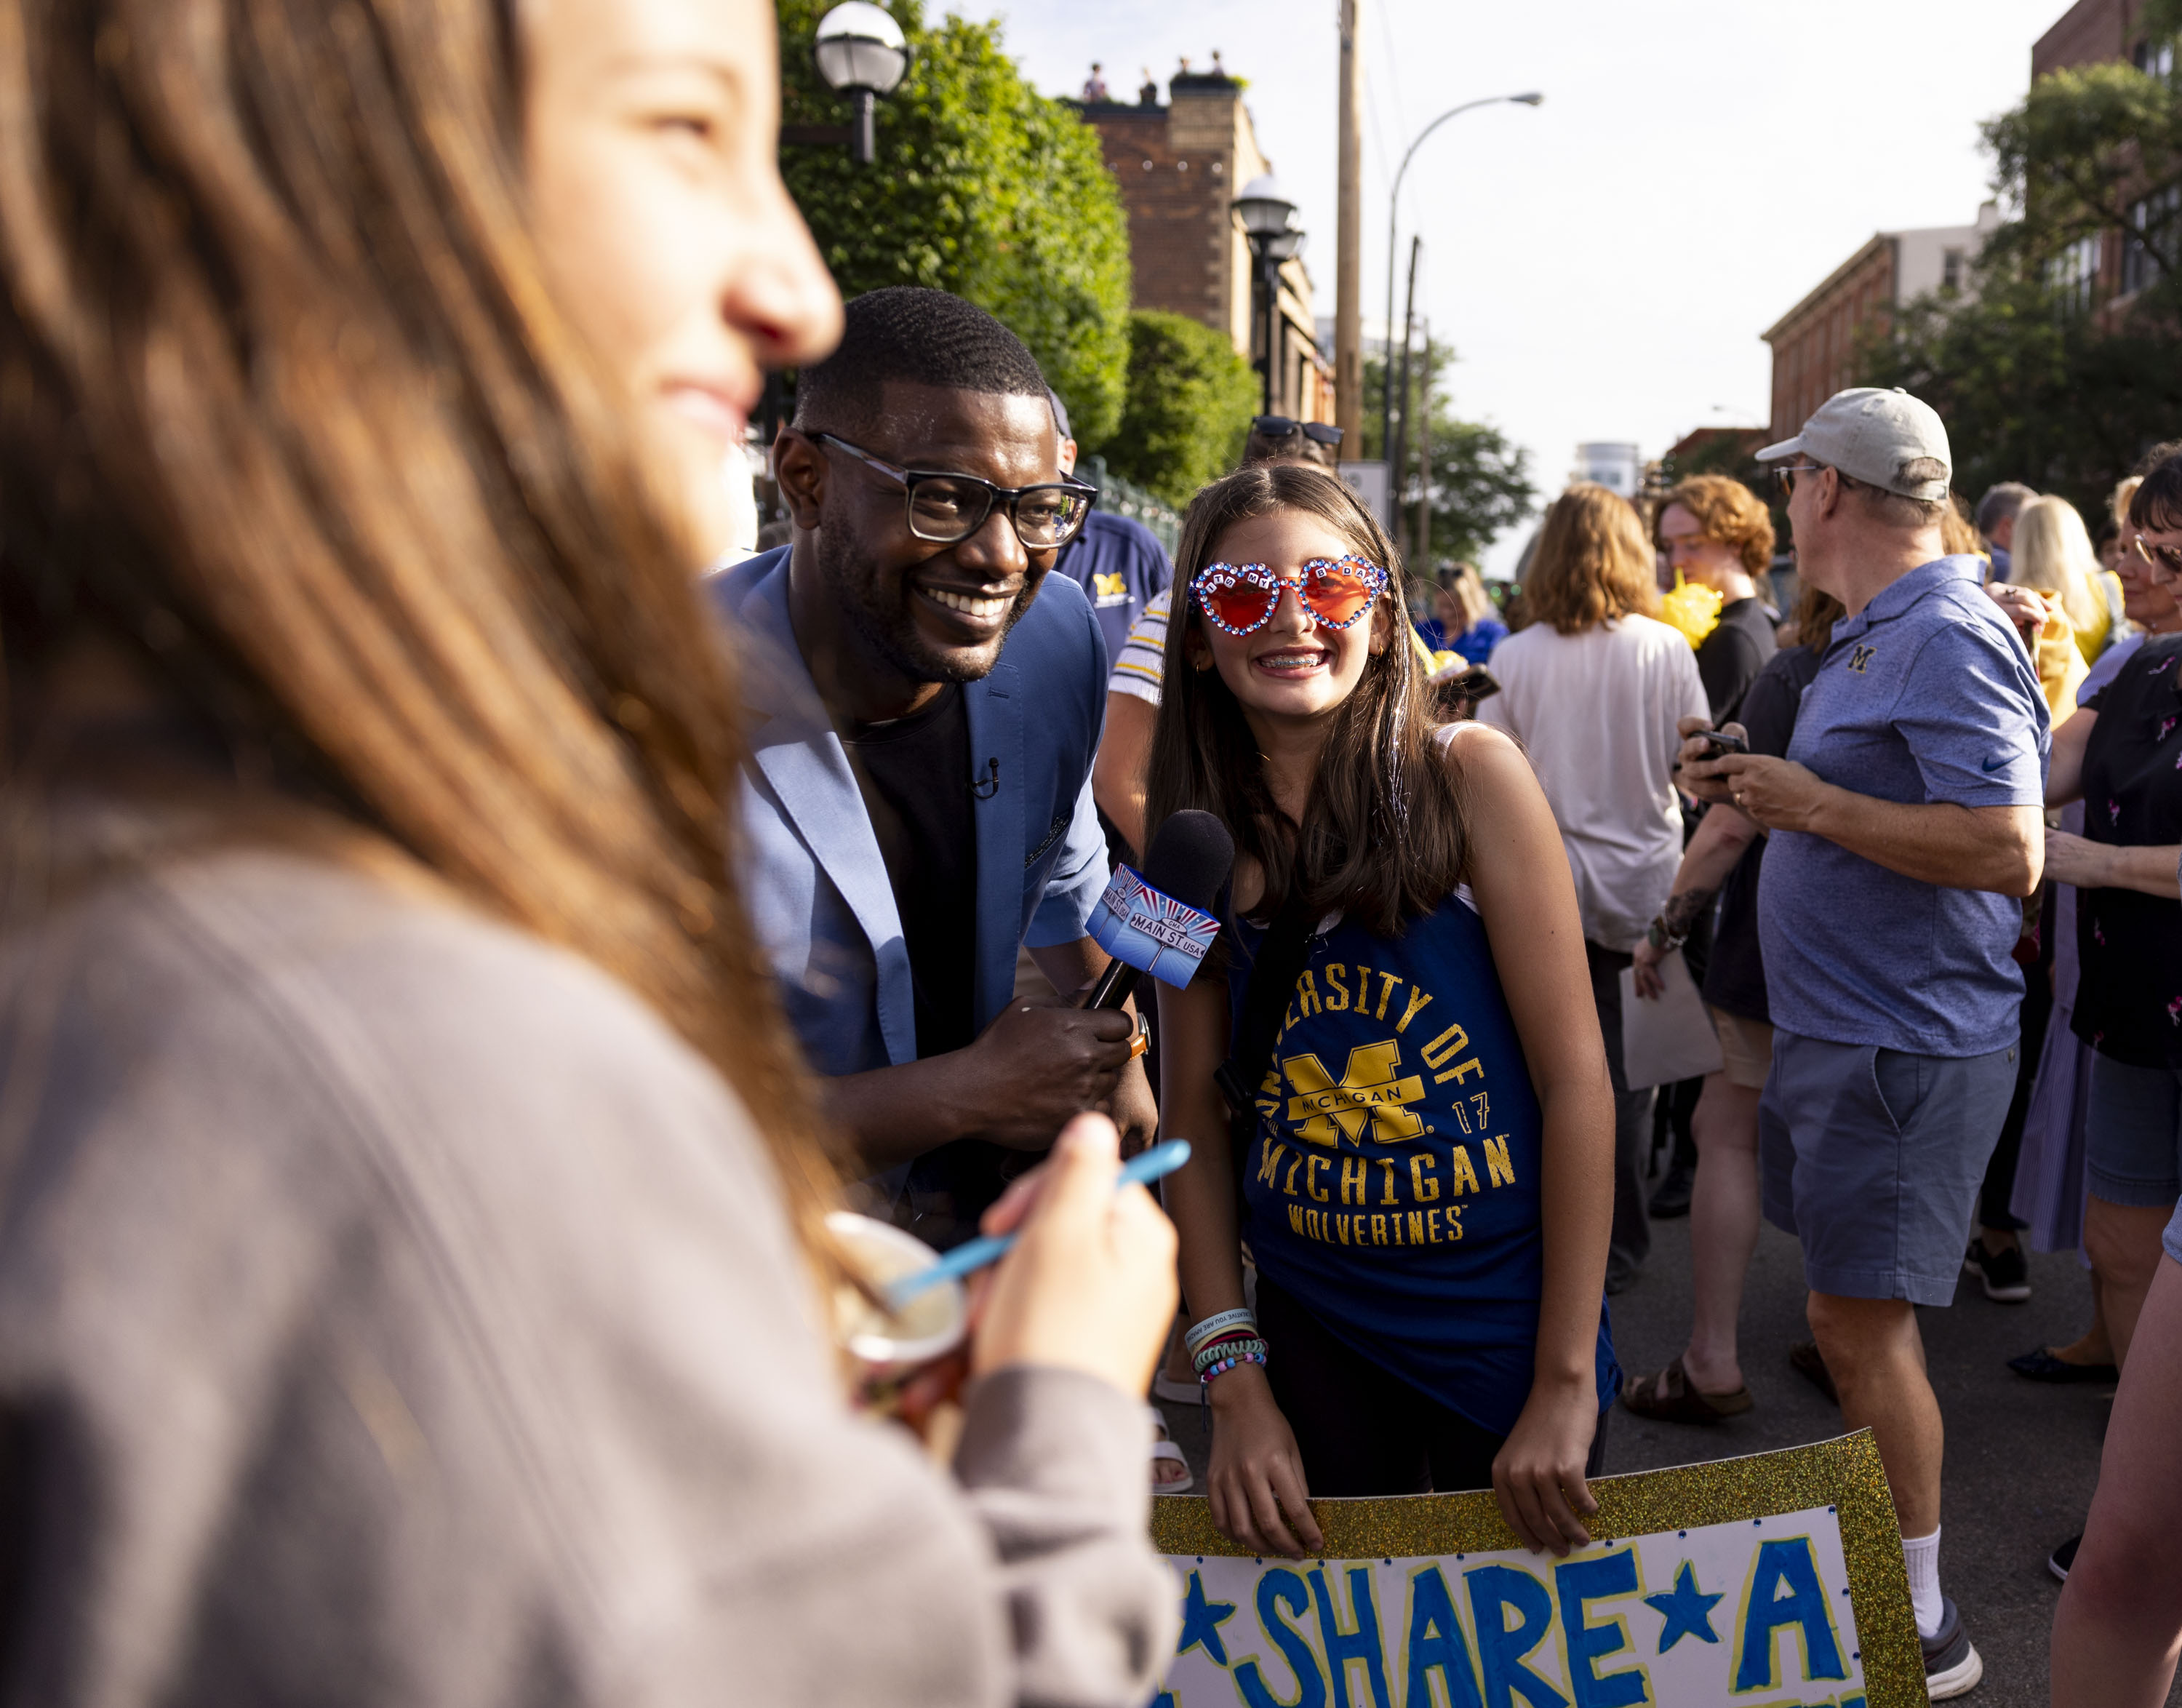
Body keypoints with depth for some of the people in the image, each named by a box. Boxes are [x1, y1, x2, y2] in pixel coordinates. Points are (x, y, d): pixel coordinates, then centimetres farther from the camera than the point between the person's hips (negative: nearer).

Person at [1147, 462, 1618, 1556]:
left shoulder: (1469, 777, -11)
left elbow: (1574, 1075, -12)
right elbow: (1193, 1121, 2)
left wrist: (1566, 1382, -14)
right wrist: (1233, 1383, -5)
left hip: (1507, 1328, -2)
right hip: (1310, 1333, 2)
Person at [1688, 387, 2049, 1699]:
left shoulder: (1949, 640, -18)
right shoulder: (1874, 635, 14)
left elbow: (2009, 851, -27)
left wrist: (1816, 805, -21)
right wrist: (1762, 790, 11)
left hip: (1909, 1039, -10)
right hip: (1841, 1024, 10)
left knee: (1861, 1323, -4)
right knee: (1858, 1313, 18)